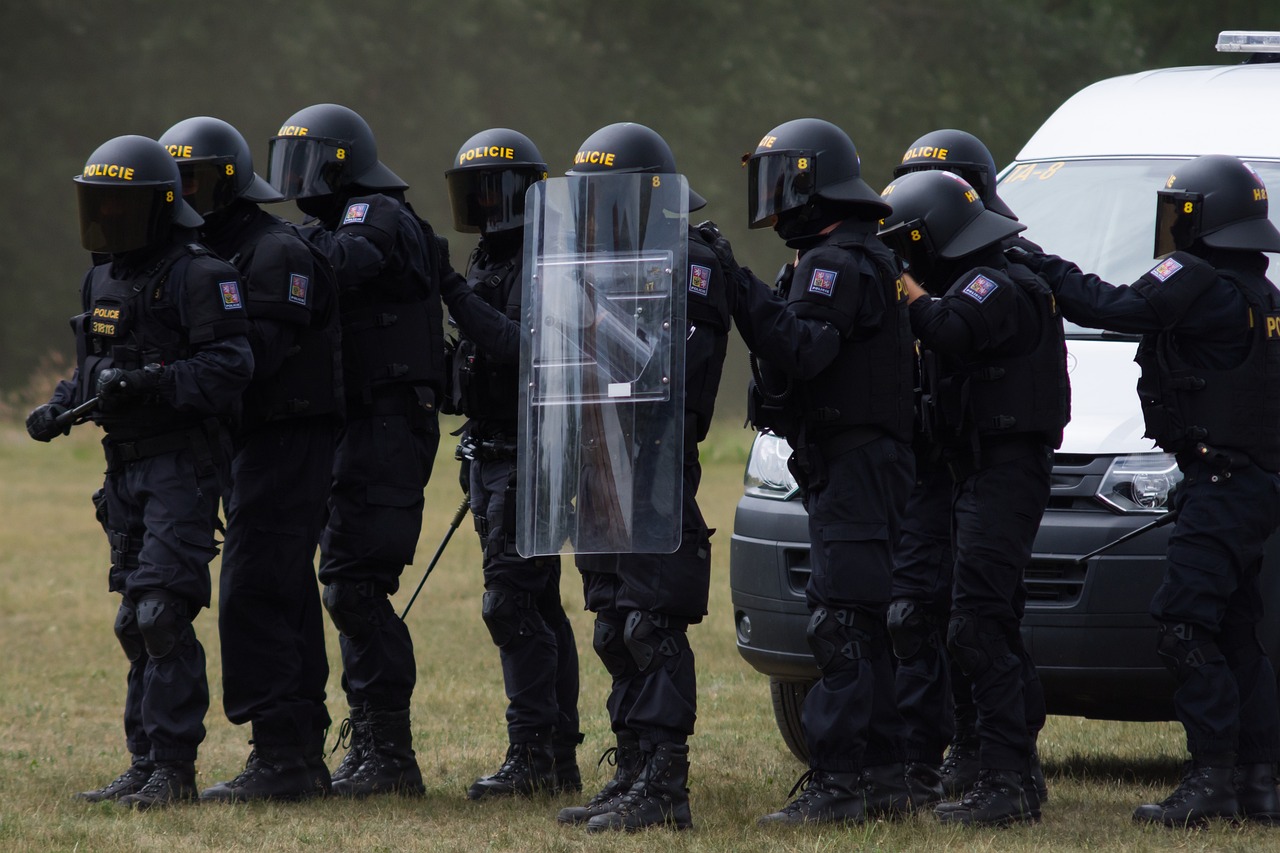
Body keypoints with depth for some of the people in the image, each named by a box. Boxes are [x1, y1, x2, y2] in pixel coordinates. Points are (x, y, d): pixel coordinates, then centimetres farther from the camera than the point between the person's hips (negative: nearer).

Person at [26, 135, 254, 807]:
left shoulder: (196, 275, -13)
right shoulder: (103, 278, 14)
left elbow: (229, 367, -20)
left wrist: (149, 384, -28)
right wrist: (63, 405, 6)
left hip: (183, 467, -9)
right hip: (126, 468, 9)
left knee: (163, 613, -14)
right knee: (136, 622, 10)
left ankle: (174, 769, -12)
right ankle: (146, 765, 16)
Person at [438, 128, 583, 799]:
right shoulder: (490, 263, 17)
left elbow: (524, 348, -28)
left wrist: (458, 299, -28)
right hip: (495, 456, 10)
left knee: (513, 601, -14)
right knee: (538, 605, 11)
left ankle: (531, 754, -14)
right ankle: (559, 756, 14)